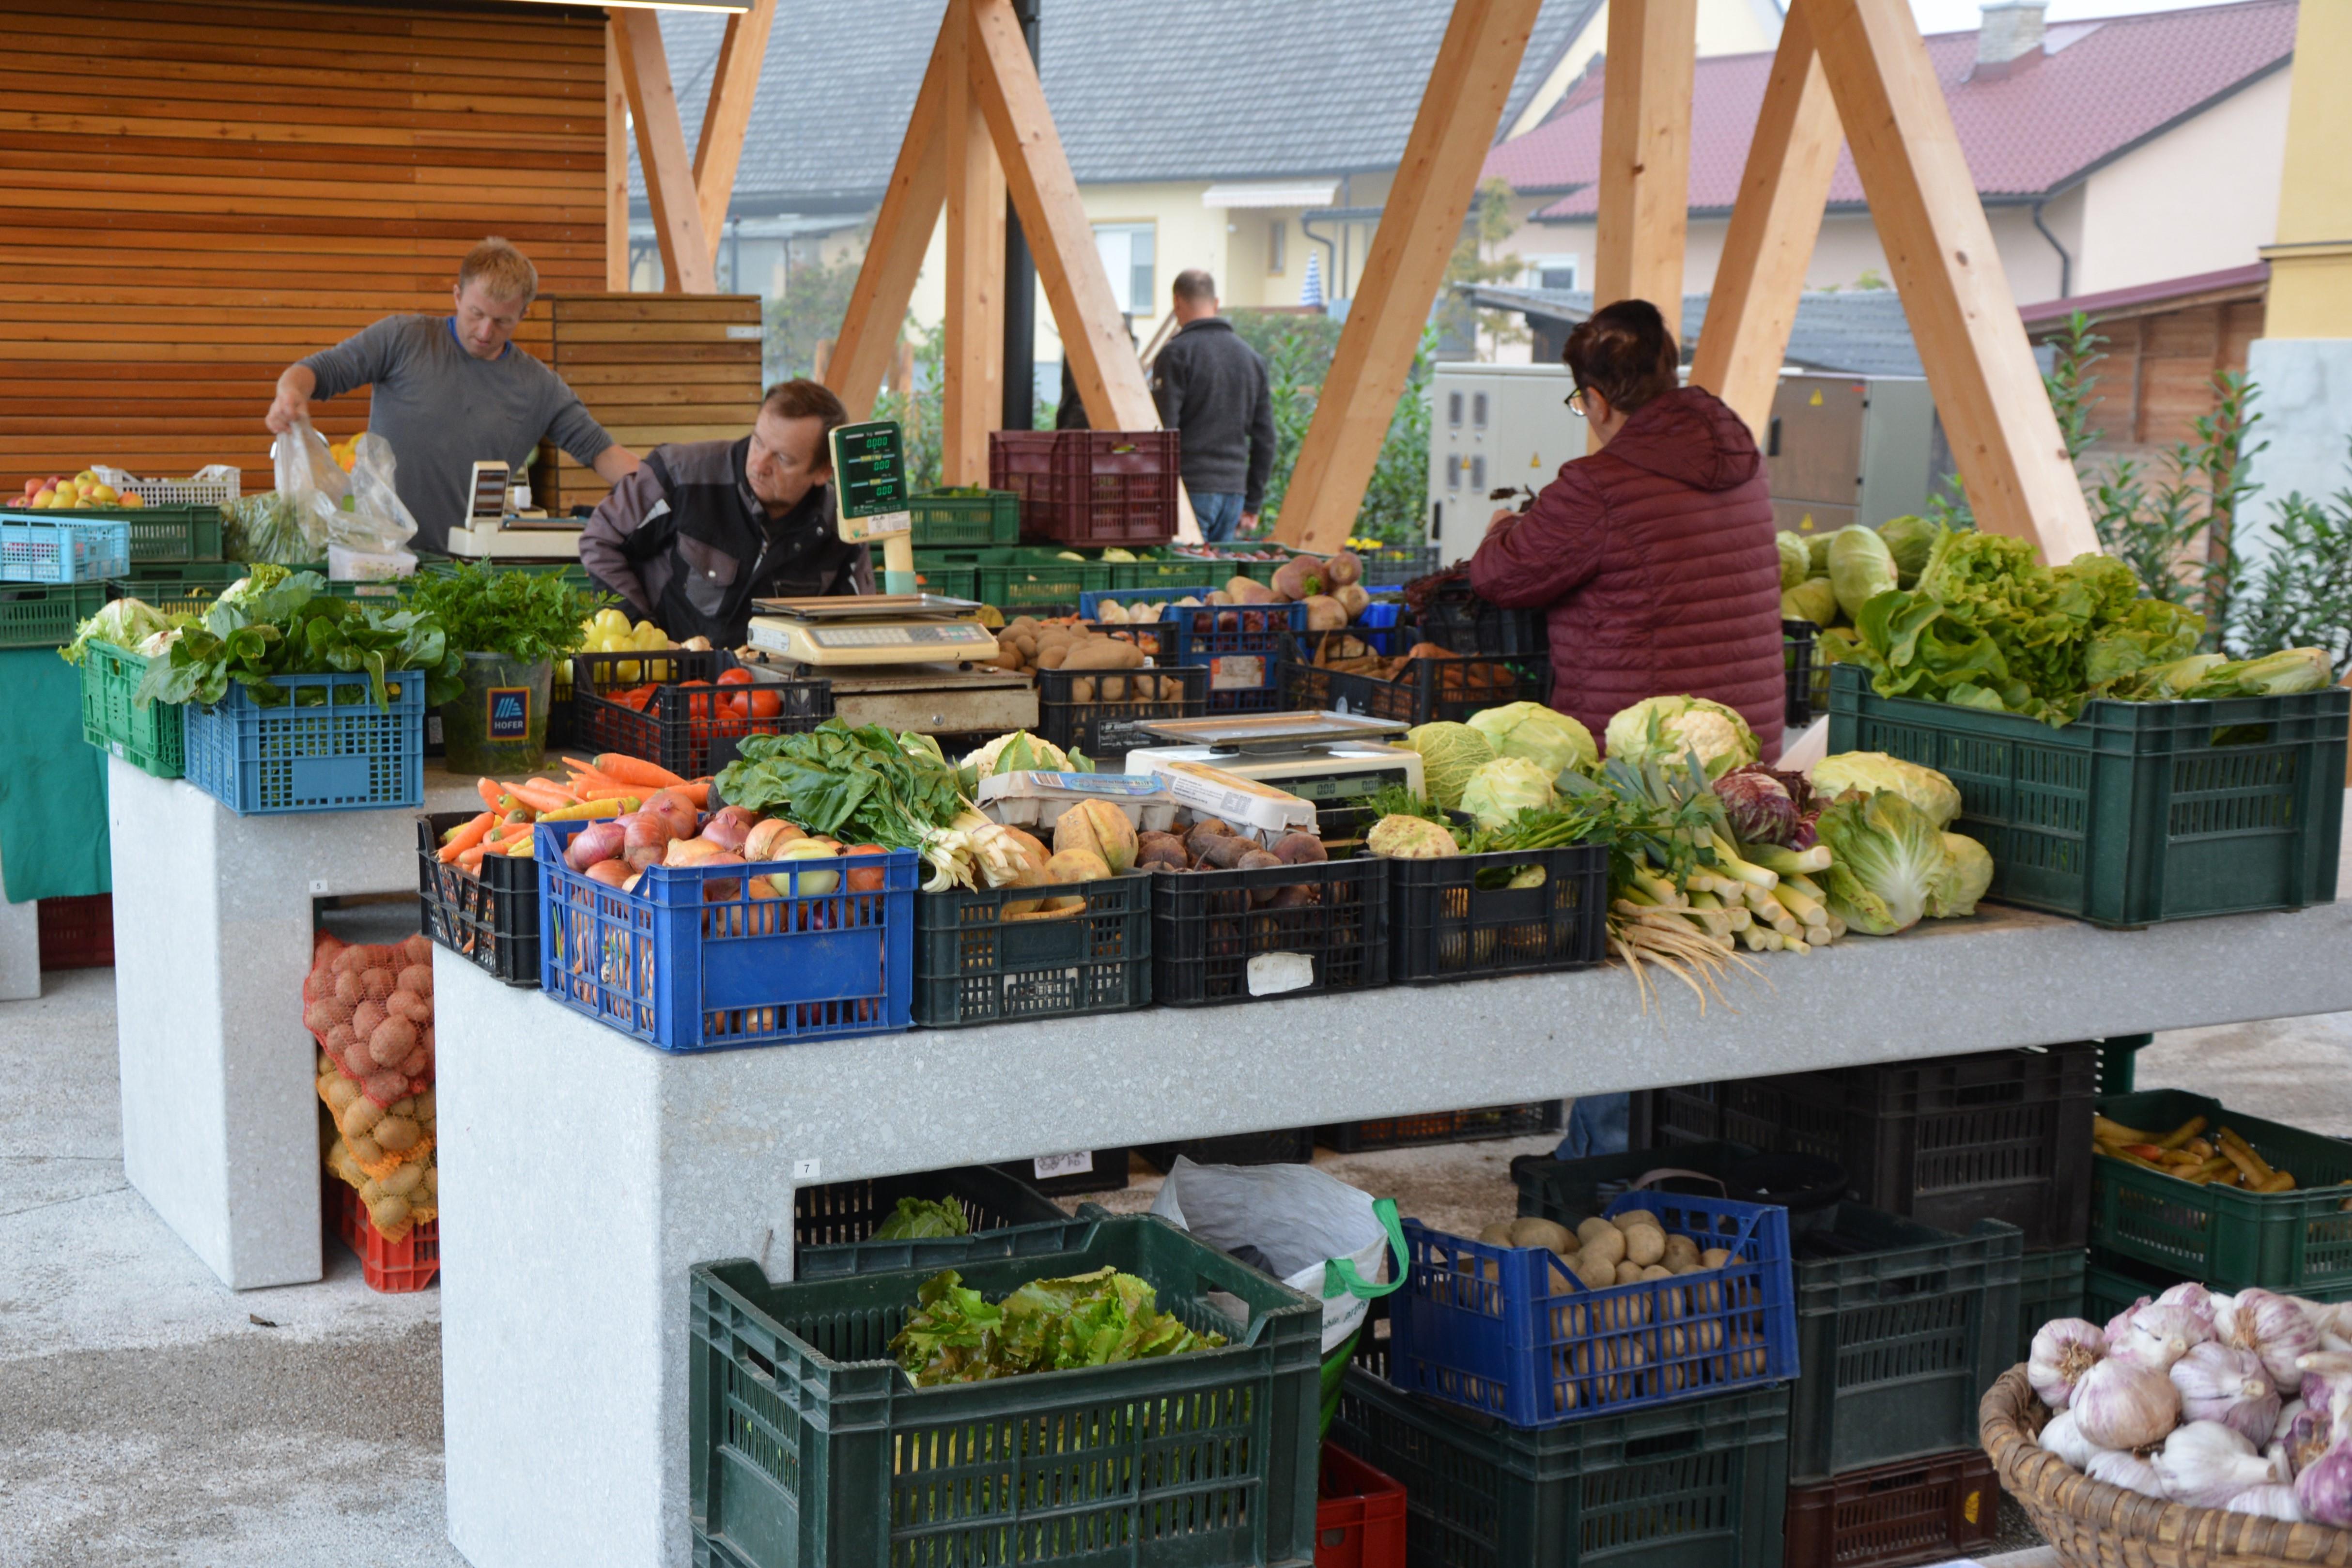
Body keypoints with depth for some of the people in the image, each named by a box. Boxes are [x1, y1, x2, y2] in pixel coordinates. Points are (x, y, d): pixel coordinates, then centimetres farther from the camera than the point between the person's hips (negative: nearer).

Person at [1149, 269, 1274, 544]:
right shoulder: (1251, 357, 14)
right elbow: (1265, 437, 16)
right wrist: (1253, 503, 19)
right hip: (1234, 491, 6)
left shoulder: (1176, 354, -6)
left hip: (1191, 489, -6)